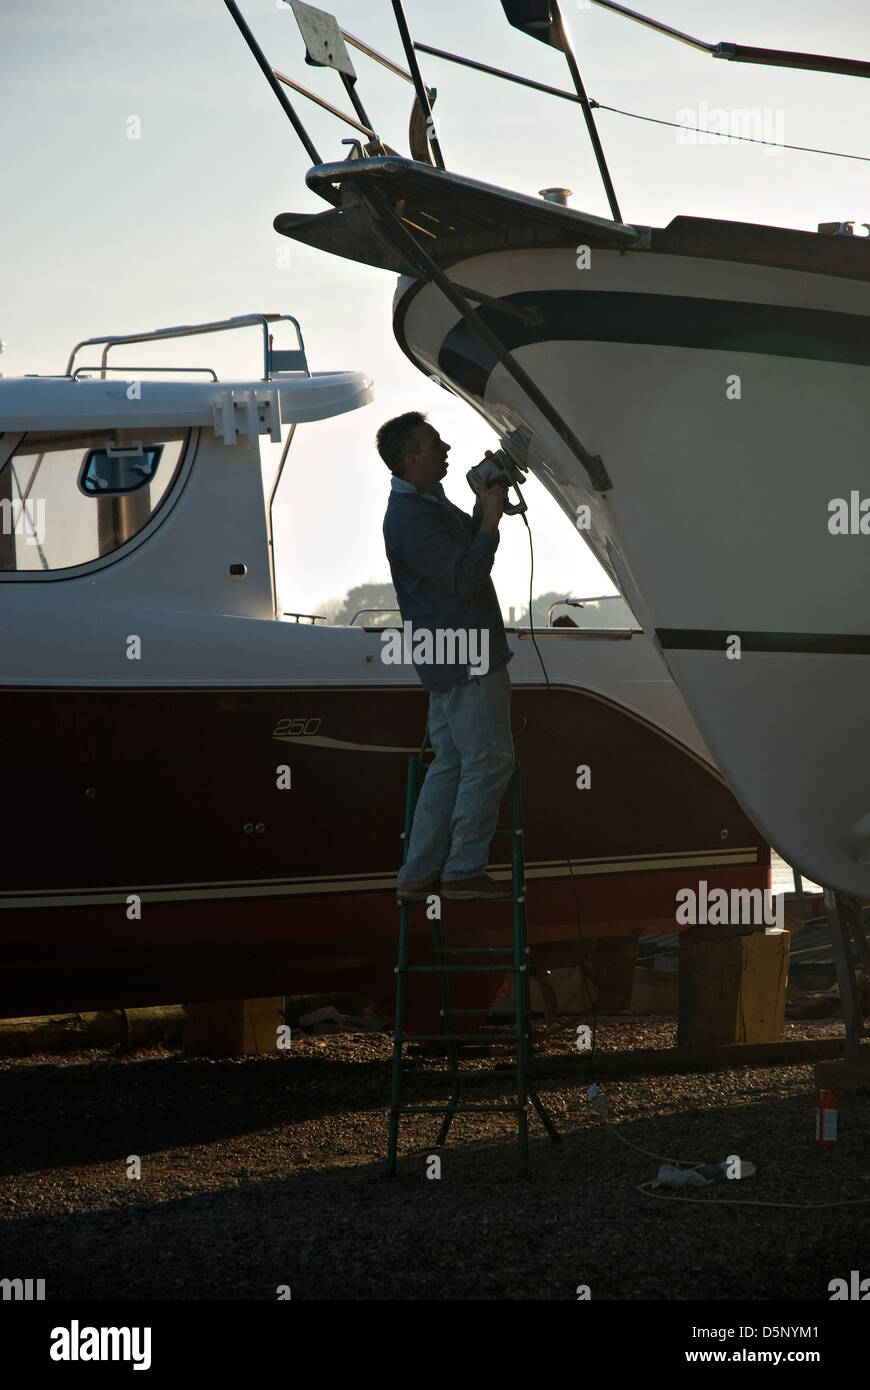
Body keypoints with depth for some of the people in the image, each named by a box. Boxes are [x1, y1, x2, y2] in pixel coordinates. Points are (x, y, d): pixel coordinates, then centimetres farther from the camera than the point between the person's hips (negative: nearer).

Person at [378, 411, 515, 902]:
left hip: (449, 658, 11)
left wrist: (484, 507, 11)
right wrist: (491, 520, -19)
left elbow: (467, 542, 27)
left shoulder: (429, 502, 15)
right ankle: (463, 871, 1)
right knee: (490, 760, -4)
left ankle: (419, 876, 14)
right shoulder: (413, 518, -20)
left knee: (451, 764, 12)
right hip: (465, 660, -11)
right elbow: (465, 579, -25)